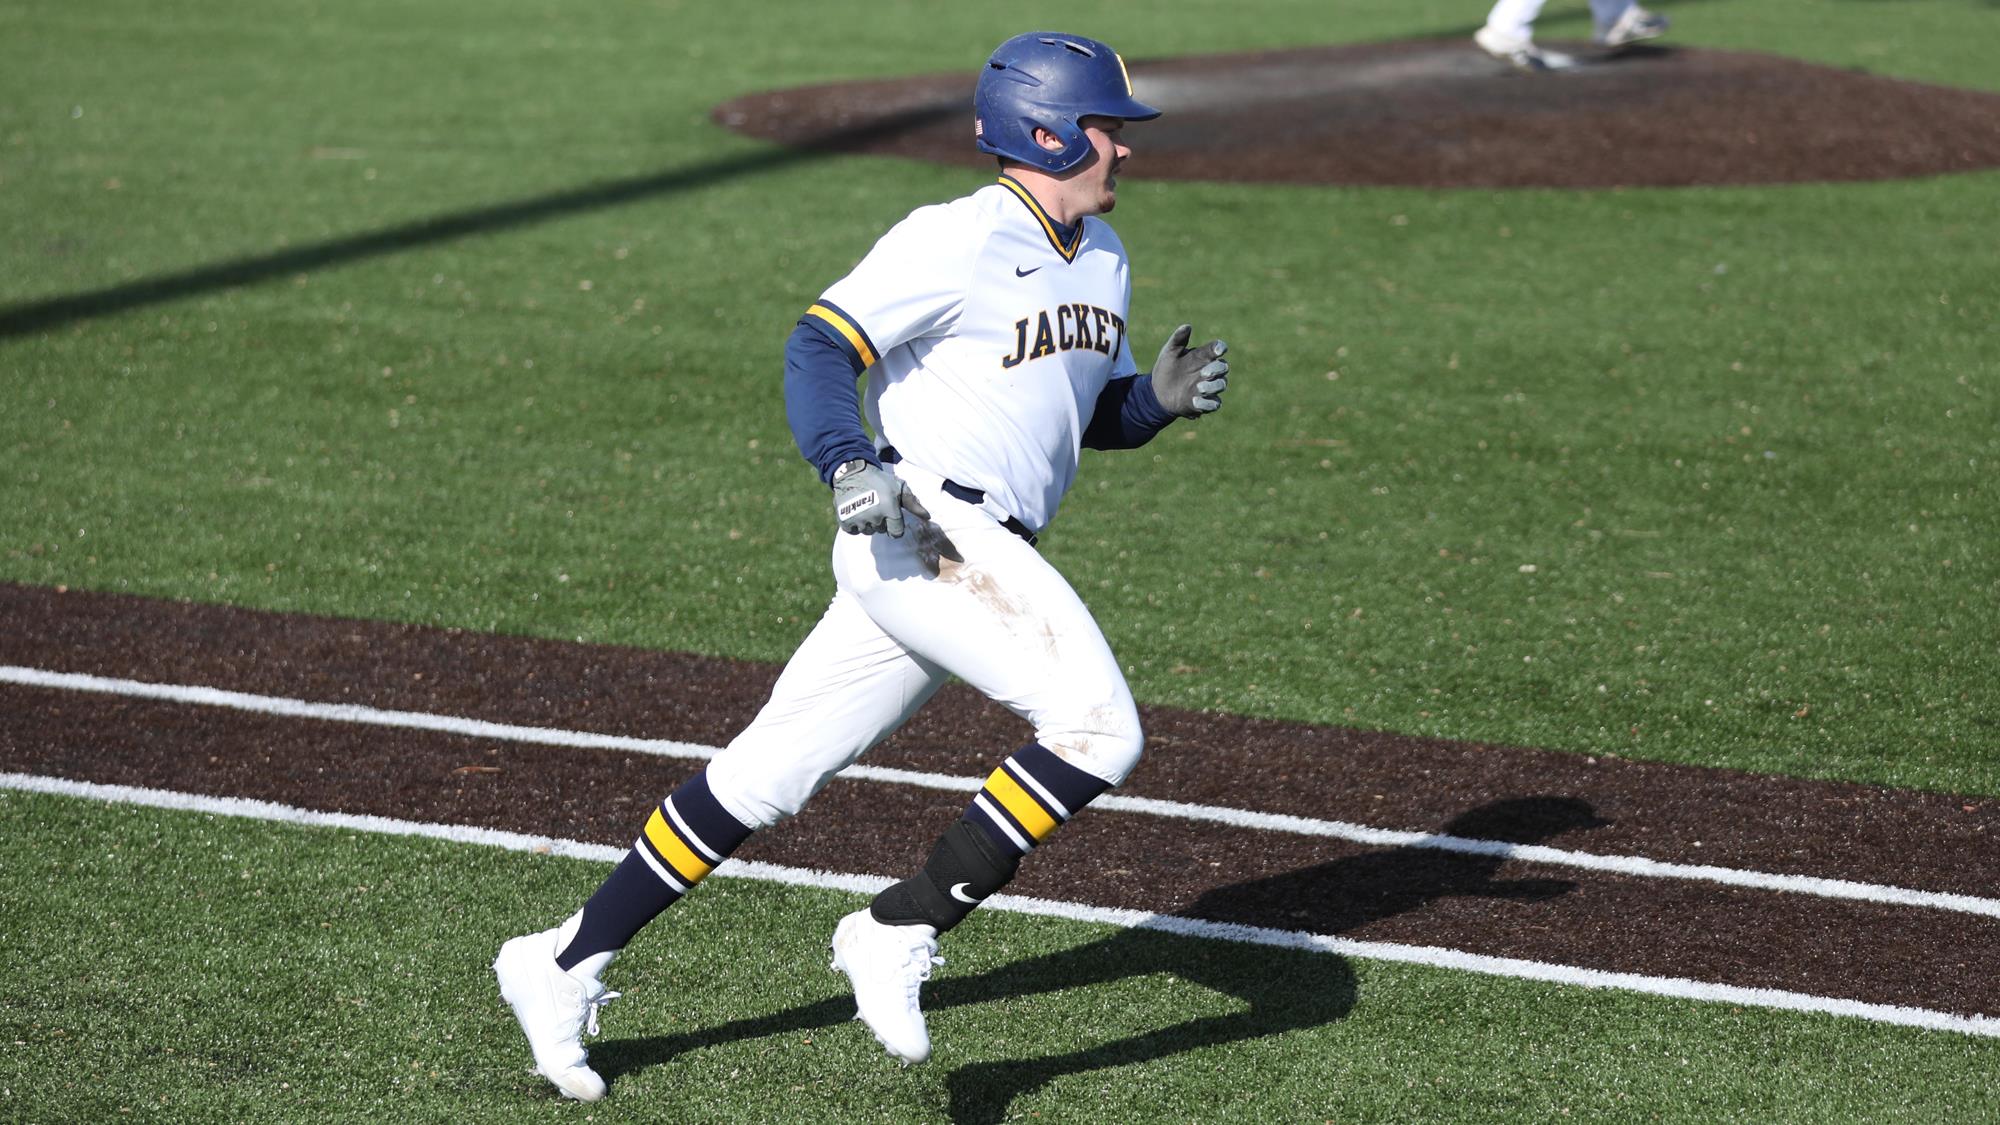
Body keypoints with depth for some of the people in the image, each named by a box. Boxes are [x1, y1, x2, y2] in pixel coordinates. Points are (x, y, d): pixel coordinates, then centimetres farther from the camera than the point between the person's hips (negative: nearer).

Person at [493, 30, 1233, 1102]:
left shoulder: (1100, 256, 19)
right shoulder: (958, 240, -9)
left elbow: (1101, 416, 26)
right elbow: (819, 345, -16)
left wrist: (1163, 395, 4)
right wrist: (849, 465, -32)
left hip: (987, 558, 9)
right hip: (922, 525, -9)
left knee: (761, 781, 9)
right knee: (1099, 726, -22)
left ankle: (564, 965, 16)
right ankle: (897, 936, -16)